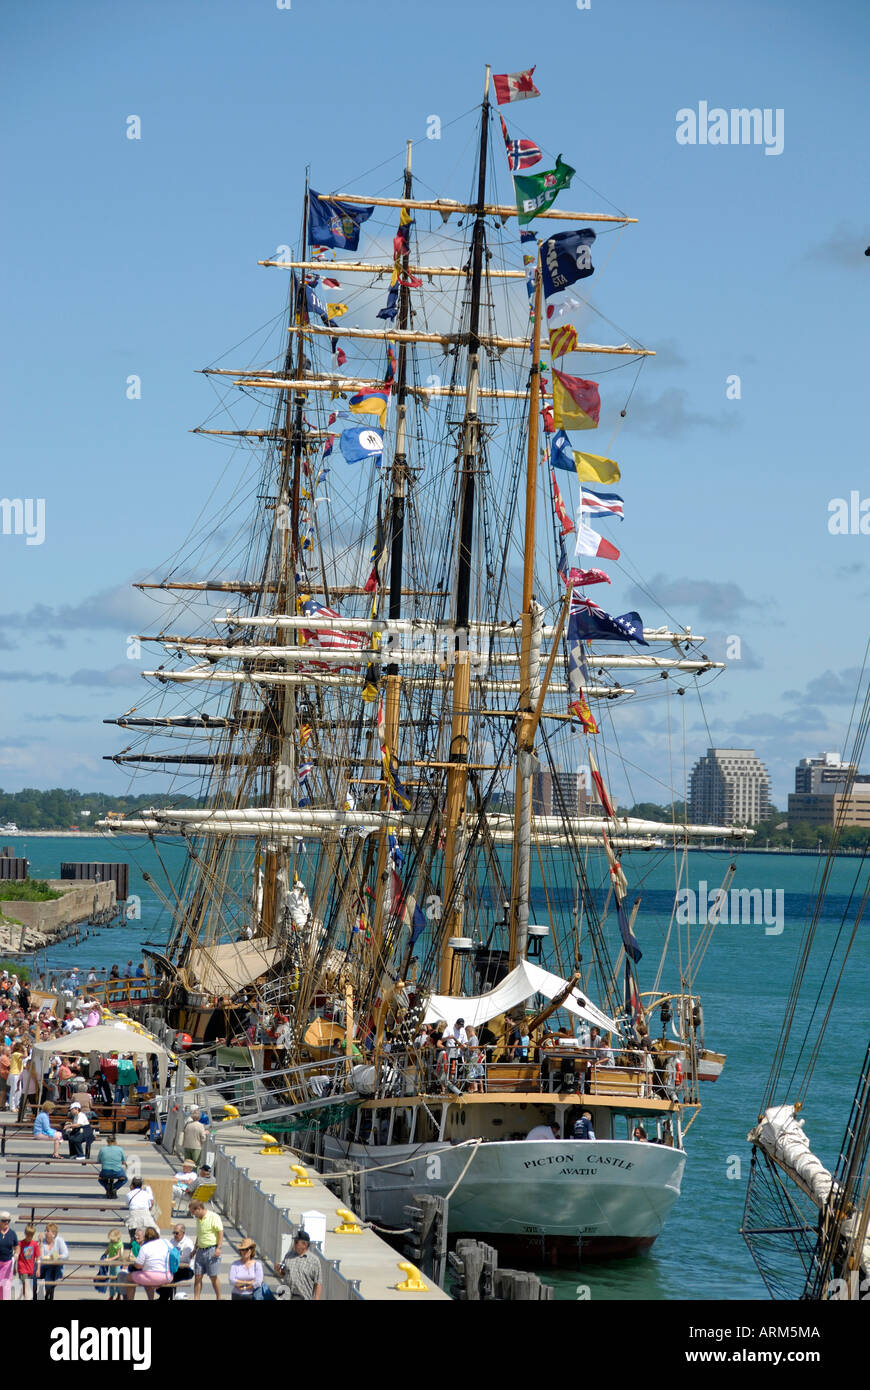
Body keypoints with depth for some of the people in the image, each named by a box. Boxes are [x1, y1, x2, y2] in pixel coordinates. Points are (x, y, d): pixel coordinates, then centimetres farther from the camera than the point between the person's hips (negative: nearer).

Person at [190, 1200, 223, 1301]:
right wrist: (195, 1250, 26)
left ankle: (218, 1298, 10)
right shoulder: (198, 1219, 16)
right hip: (201, 1250, 7)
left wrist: (219, 1248, -18)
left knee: (214, 1277, -2)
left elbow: (220, 1232, -12)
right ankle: (196, 1298, 4)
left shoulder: (213, 1217, -9)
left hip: (212, 1249, -7)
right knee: (197, 1276, 2)